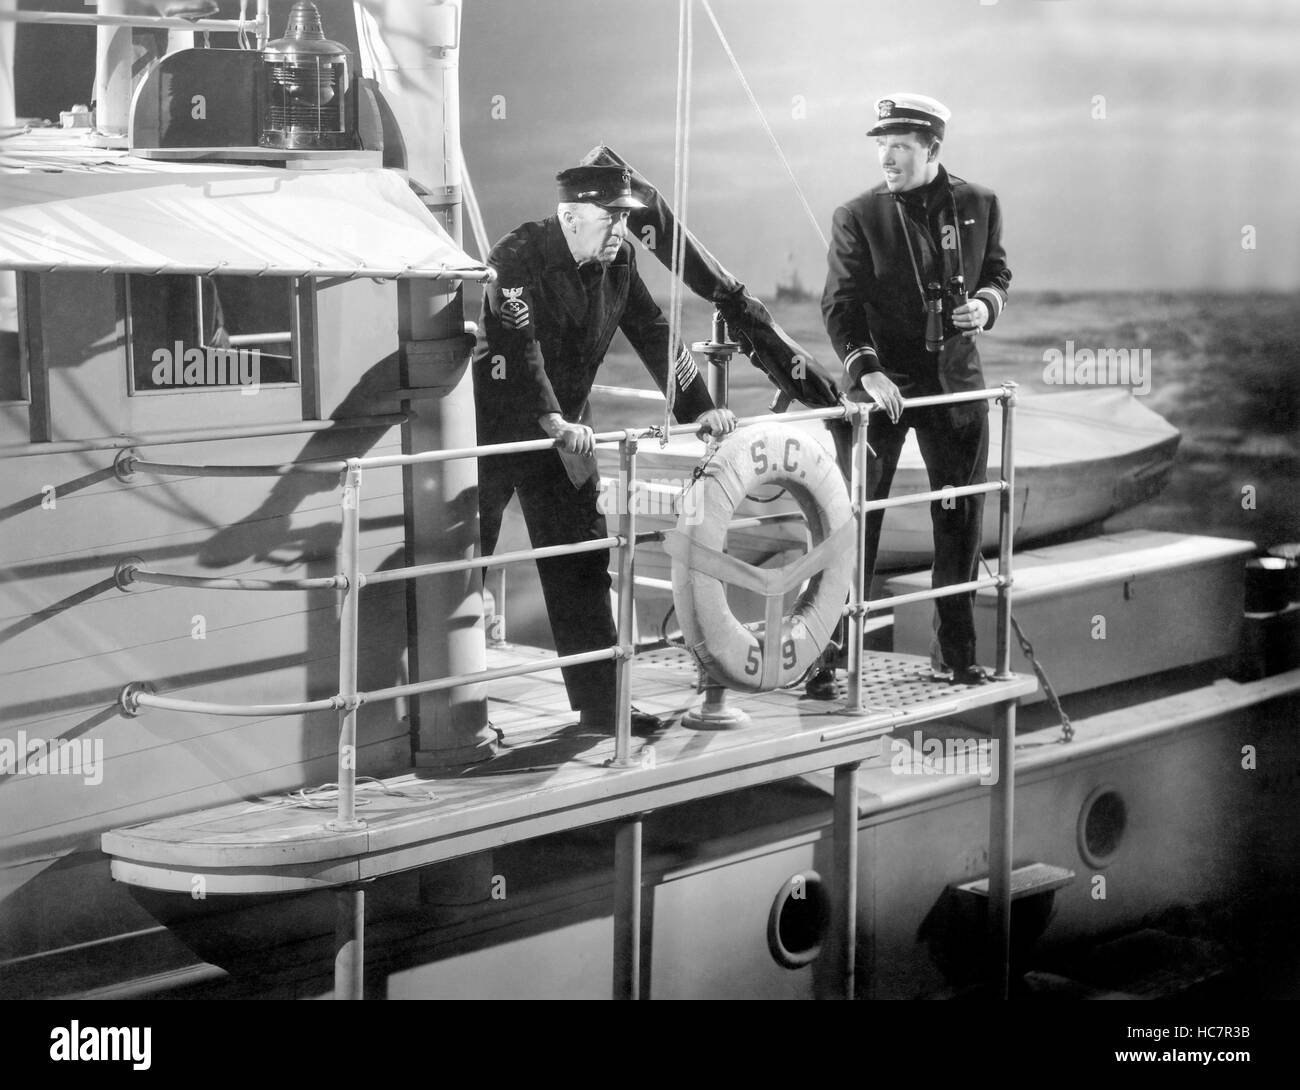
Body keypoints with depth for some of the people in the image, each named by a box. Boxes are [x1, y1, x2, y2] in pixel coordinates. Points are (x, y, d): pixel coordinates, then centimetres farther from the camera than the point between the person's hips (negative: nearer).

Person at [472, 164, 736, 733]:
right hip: (495, 428, -6)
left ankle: (600, 703, 10)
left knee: (584, 561, 5)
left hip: (565, 428, 7)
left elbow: (654, 334, 5)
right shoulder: (518, 257, -21)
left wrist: (698, 407, -2)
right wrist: (552, 422, -39)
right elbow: (517, 344, -31)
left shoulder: (619, 261, 0)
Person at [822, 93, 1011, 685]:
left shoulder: (979, 205, 3)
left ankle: (955, 652, 20)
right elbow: (840, 303, -9)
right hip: (882, 382, -3)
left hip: (955, 380, 3)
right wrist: (865, 367, -23)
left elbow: (996, 273, 17)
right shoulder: (857, 216, -6)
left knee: (960, 520, 8)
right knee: (856, 516, -3)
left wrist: (986, 303, -6)